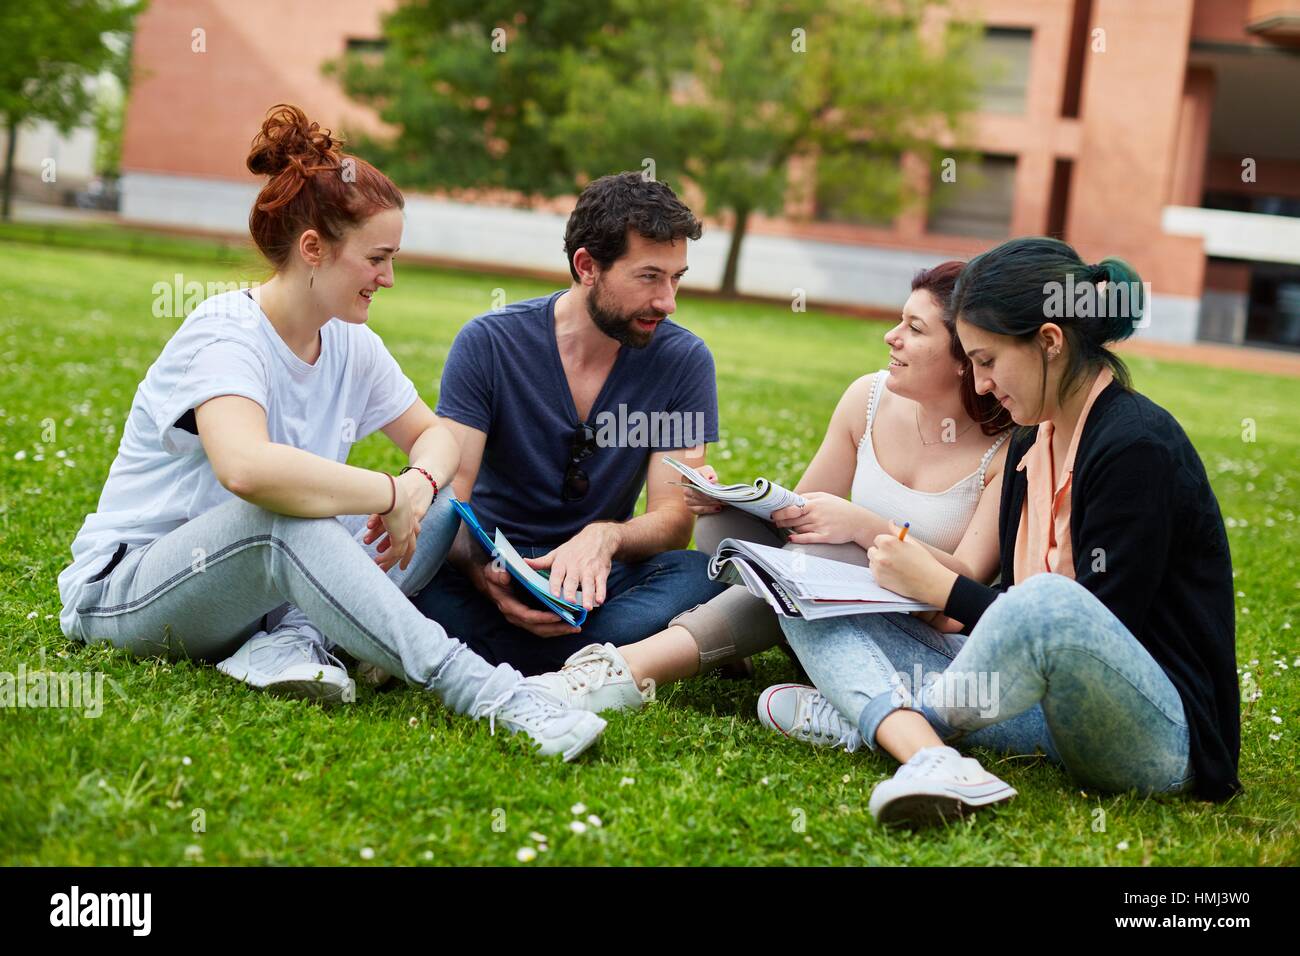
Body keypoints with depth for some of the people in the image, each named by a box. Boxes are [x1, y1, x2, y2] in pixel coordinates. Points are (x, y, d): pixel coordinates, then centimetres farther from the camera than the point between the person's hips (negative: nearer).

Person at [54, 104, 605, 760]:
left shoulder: (351, 345, 3)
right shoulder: (225, 336, -22)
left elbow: (432, 433, 11)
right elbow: (246, 468, -41)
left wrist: (418, 485, -14)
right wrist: (388, 494, -30)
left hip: (264, 579, 8)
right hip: (123, 594, -8)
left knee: (440, 505, -7)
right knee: (282, 514, -38)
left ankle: (289, 639, -27)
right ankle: (473, 687, -44)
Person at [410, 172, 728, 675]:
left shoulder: (683, 360, -3)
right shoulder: (489, 343, -7)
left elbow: (675, 515, -6)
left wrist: (606, 537, -31)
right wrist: (480, 572, -35)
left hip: (601, 577, 1)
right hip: (492, 565, -1)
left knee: (701, 574, -31)